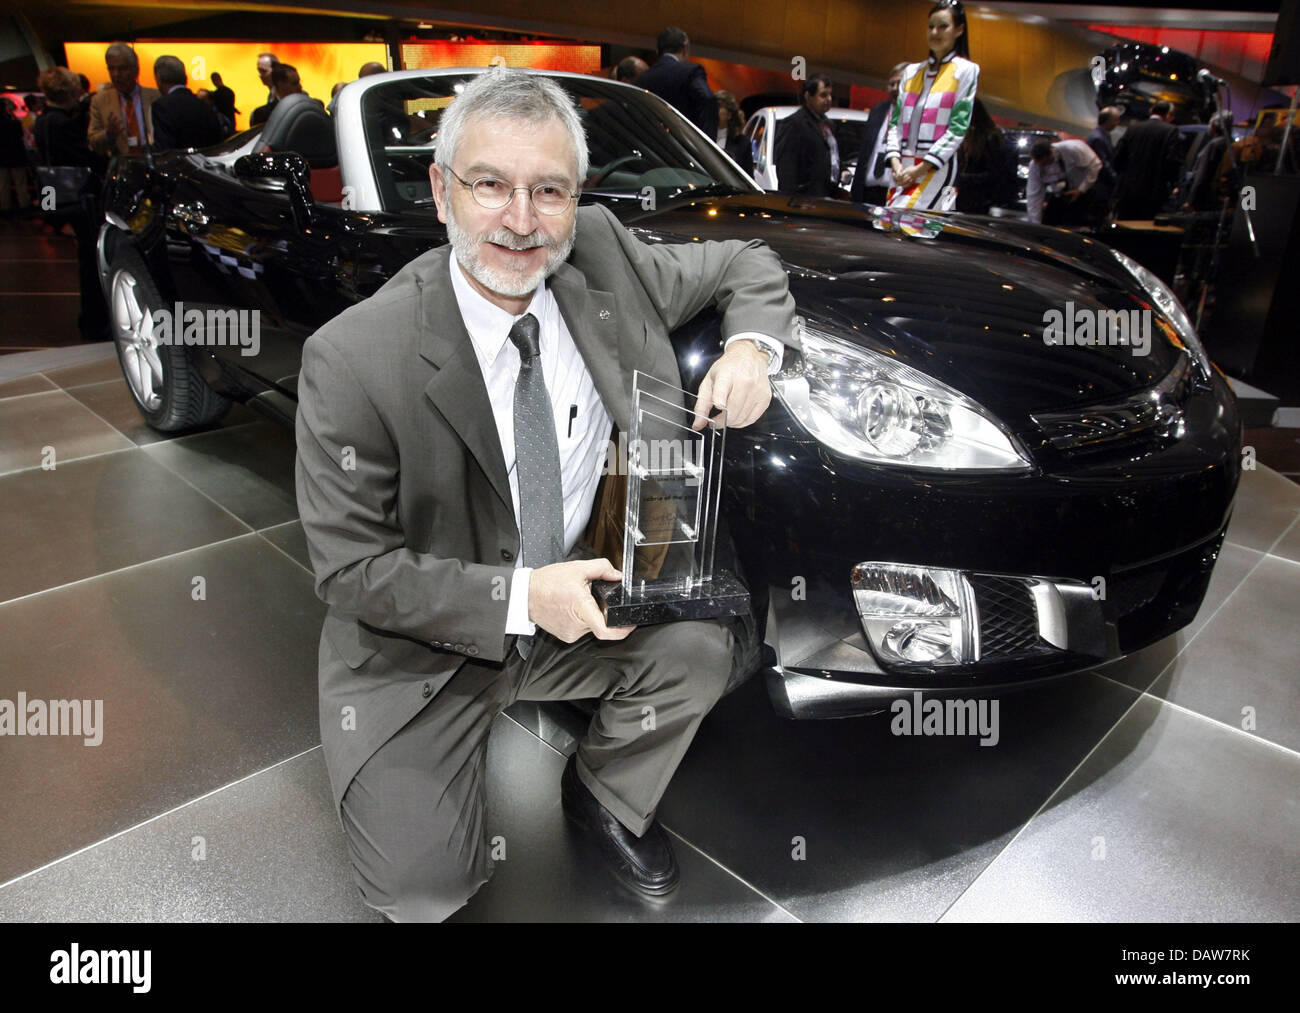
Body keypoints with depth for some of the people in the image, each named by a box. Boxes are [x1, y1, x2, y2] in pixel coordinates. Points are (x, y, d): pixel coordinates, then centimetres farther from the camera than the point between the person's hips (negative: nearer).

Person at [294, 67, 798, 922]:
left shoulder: (603, 256, -10)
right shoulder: (352, 360, -22)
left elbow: (749, 266, 4)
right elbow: (350, 569, -16)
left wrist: (752, 346, -18)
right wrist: (518, 599, -25)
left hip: (579, 598, 4)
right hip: (421, 652, -3)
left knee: (700, 646, -21)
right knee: (425, 887, -12)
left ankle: (606, 798, 11)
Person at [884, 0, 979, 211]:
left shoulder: (965, 71, 3)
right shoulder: (912, 72, 18)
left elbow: (958, 129, -5)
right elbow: (896, 121, 13)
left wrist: (921, 168, -12)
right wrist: (895, 162, -4)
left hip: (937, 168, -5)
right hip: (902, 168, 5)